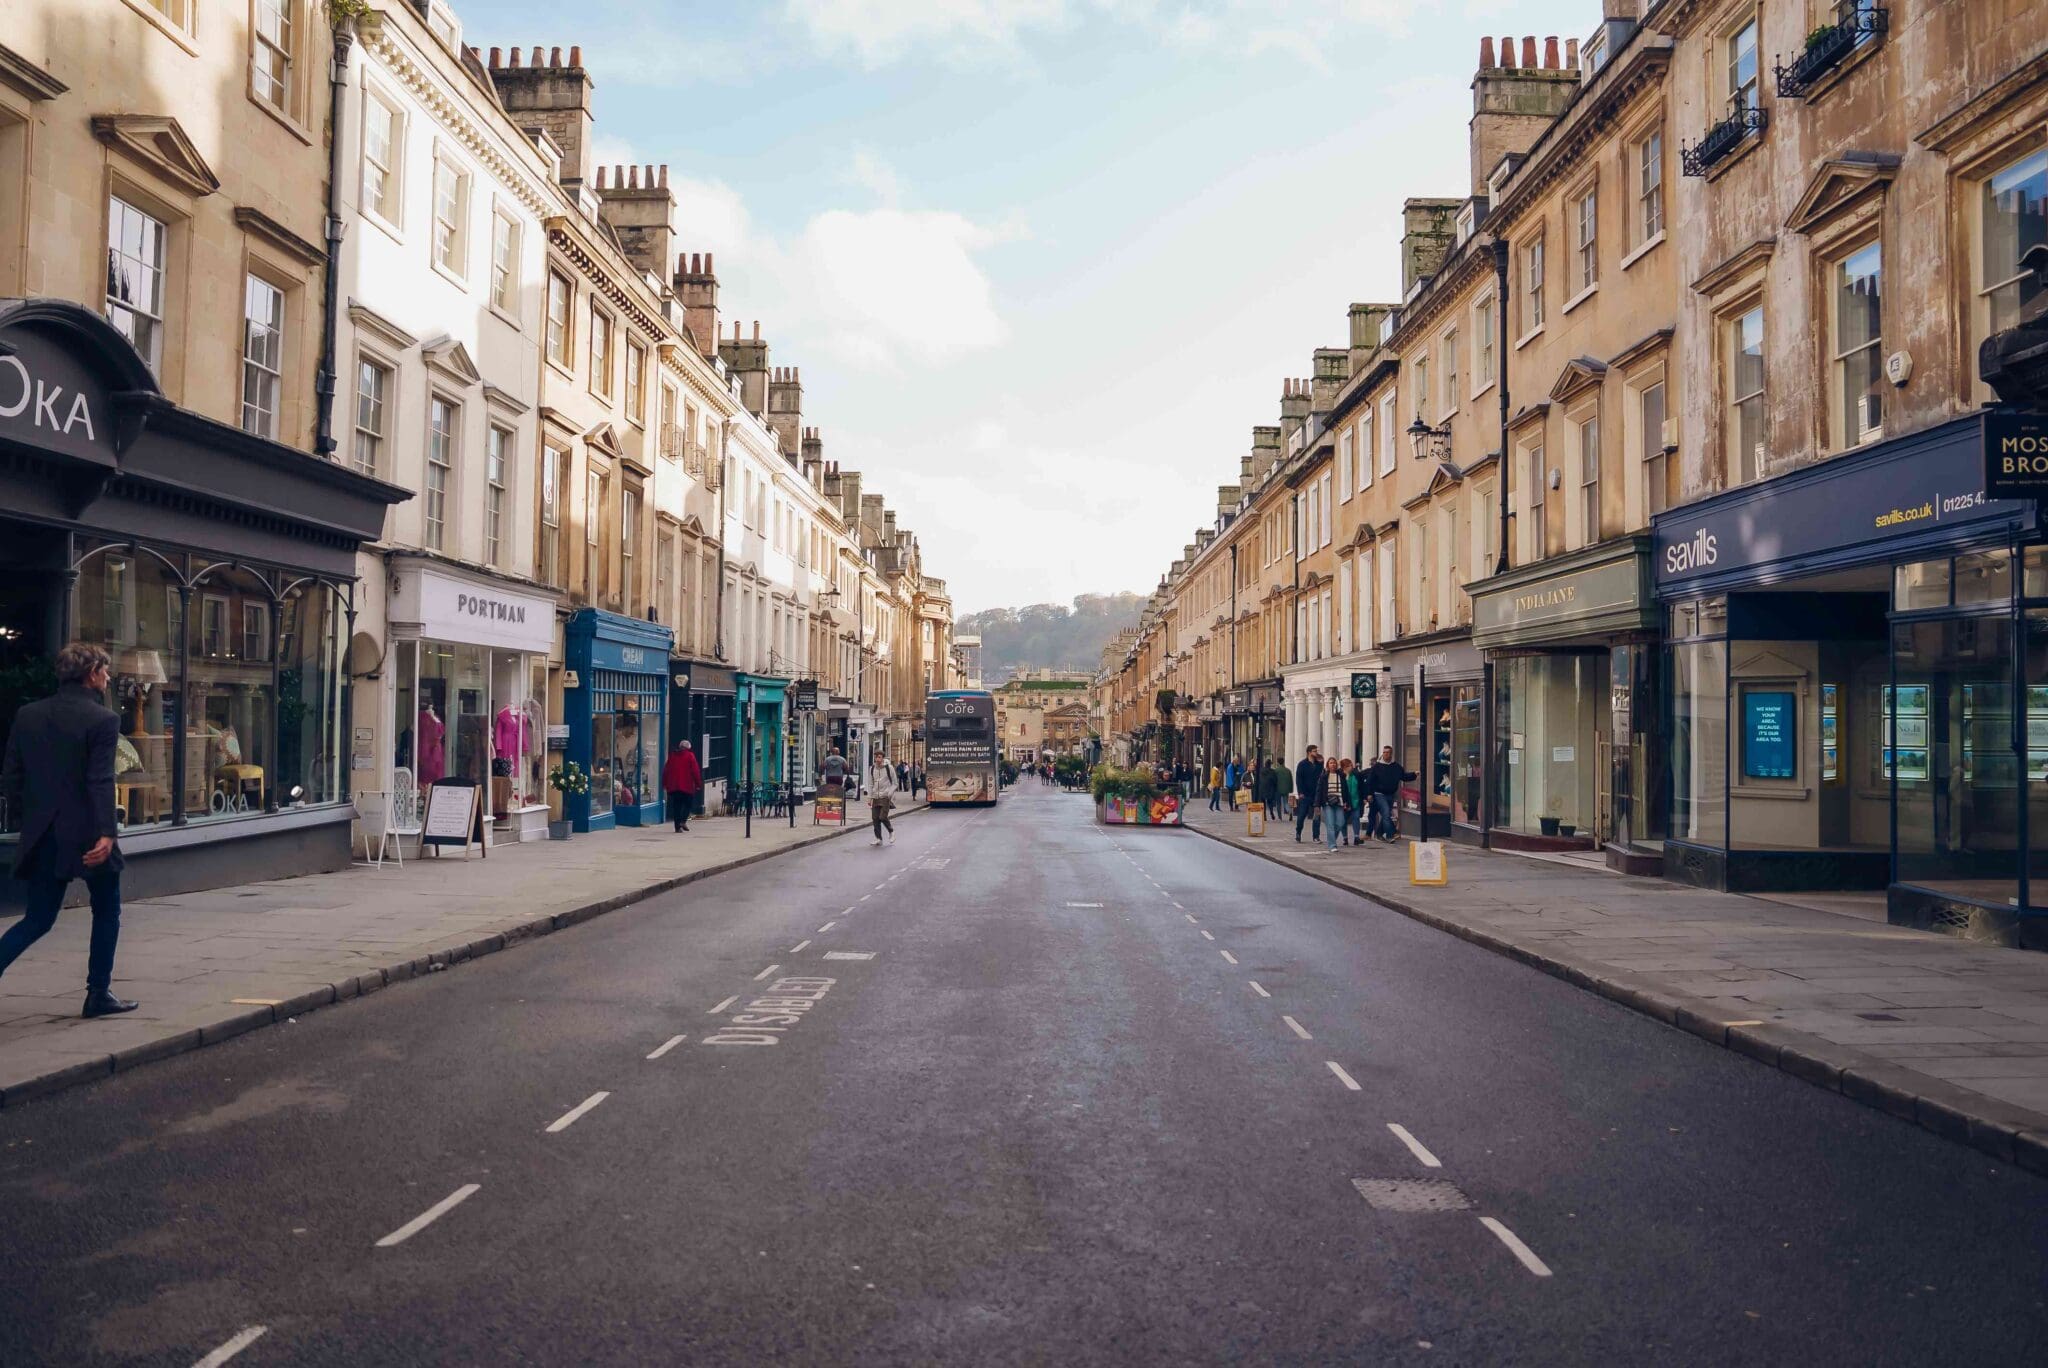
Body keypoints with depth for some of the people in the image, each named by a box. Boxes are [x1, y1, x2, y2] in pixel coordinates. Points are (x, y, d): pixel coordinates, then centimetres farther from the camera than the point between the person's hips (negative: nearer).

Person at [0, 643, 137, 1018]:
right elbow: (101, 782, -21)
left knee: (37, 919, 13)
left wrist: (31, 819, 16)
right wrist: (106, 833, -24)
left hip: (42, 837, 5)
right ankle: (99, 994, 17)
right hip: (87, 835, -5)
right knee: (106, 912, 14)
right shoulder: (103, 719, -12)